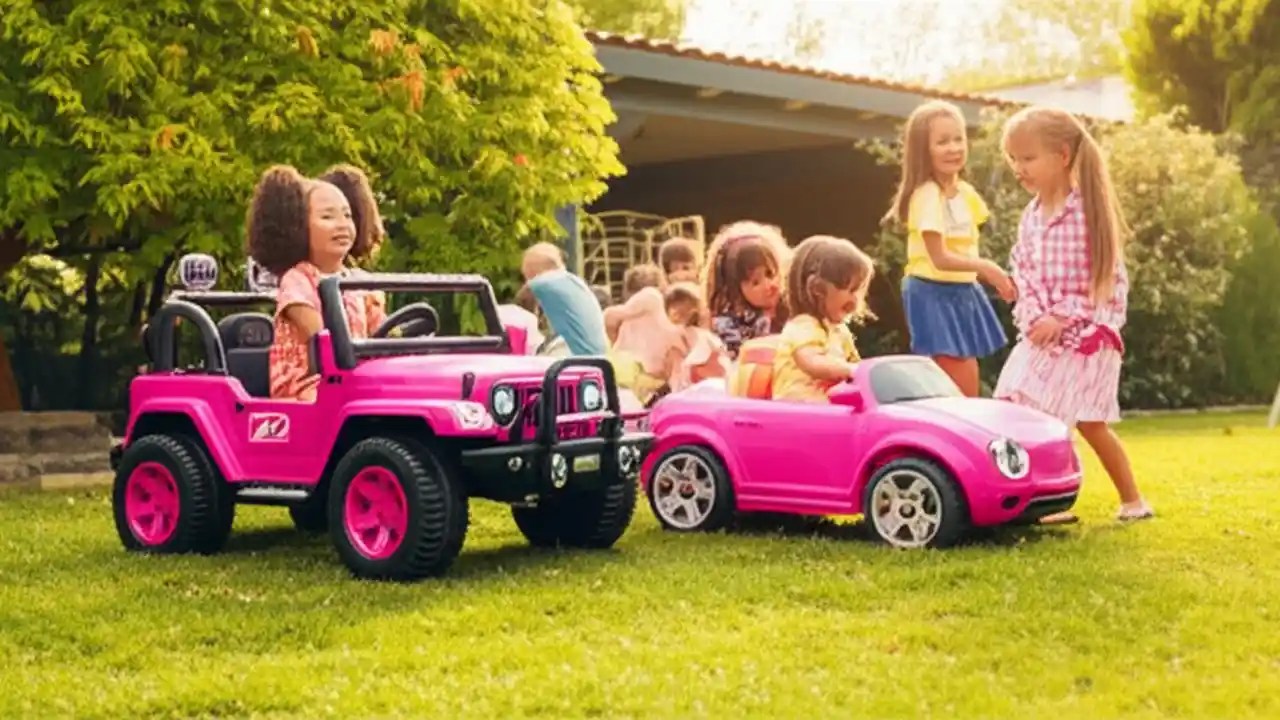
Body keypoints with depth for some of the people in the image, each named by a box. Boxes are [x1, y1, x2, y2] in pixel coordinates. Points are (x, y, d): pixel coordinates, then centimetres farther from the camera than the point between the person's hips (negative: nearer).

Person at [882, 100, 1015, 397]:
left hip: (963, 292, 8)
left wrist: (994, 278, 4)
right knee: (959, 390, -9)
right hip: (934, 294, -8)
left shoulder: (966, 193, 8)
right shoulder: (927, 196, -17)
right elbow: (940, 258, -22)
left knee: (969, 389, 10)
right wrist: (984, 266, -30)